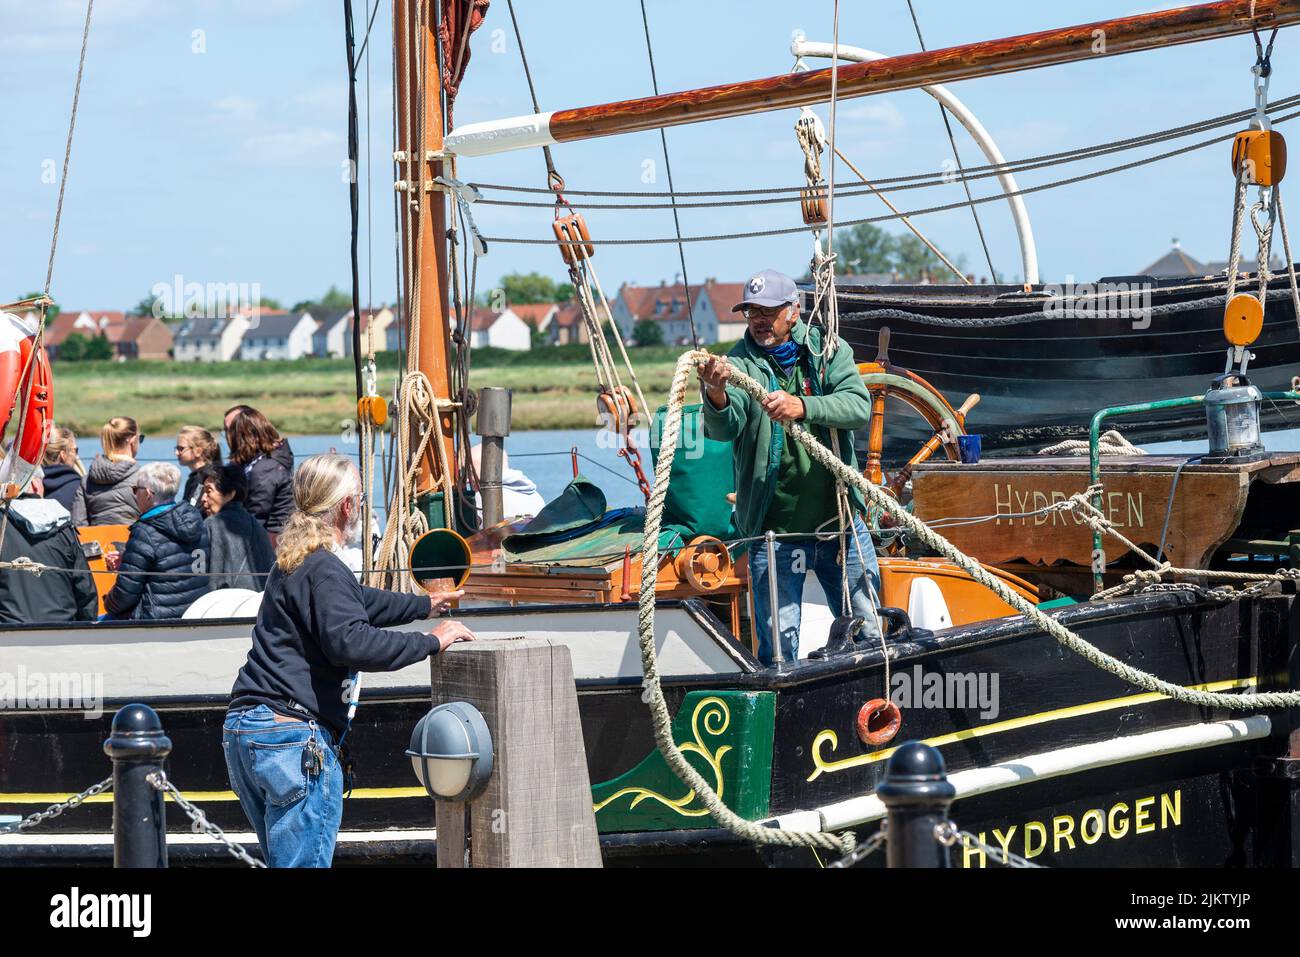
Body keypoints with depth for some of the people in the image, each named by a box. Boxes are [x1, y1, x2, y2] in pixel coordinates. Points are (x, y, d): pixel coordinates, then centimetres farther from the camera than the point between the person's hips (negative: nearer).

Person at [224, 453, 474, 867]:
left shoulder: (295, 563, 21)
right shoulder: (323, 569, -11)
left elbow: (357, 602, 40)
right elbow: (351, 643, -25)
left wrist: (424, 604, 52)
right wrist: (429, 642, -15)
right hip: (293, 736, -10)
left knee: (286, 860, 17)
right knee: (305, 863, -9)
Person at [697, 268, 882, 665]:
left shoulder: (829, 350, 3)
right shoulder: (739, 363, -1)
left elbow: (859, 406, -13)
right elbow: (724, 428, -18)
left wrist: (802, 406, -31)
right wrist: (716, 395, -41)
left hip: (841, 521, 2)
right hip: (774, 531, -2)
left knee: (868, 636, 12)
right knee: (778, 650, -2)